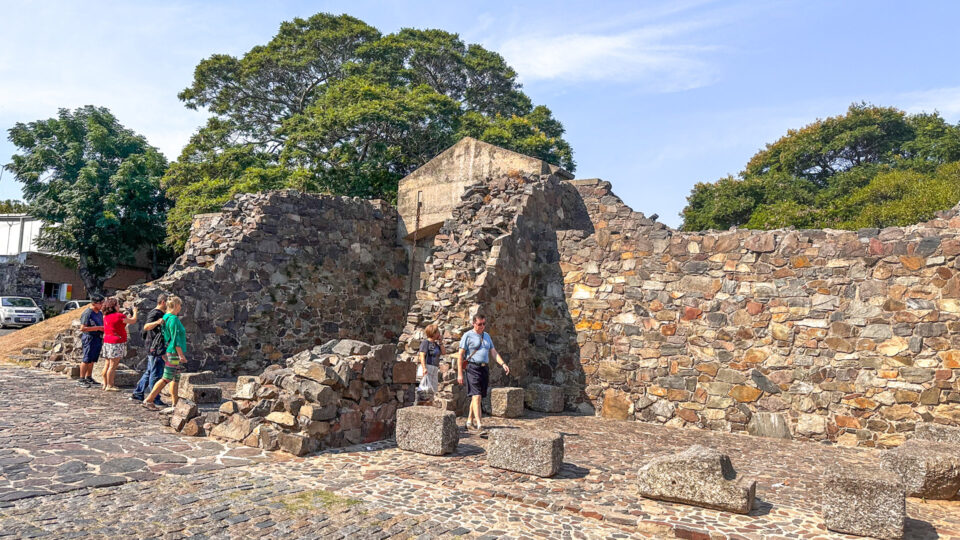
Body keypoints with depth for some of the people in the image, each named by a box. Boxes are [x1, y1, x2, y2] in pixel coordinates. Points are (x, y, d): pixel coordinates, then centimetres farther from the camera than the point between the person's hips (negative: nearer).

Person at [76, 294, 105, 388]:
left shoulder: (99, 313, 14)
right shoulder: (87, 313, -13)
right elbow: (83, 328, -19)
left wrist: (104, 328, 11)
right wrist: (98, 328, -21)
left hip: (98, 338, 8)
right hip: (89, 338, -8)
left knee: (93, 359, 14)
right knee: (86, 359, -5)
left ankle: (89, 378, 23)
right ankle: (81, 380, 0)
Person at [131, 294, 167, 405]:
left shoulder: (161, 314, 18)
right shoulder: (154, 313, -13)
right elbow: (146, 327, -30)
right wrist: (157, 322, -45)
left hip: (158, 348, 10)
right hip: (155, 348, -10)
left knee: (149, 372, 17)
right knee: (156, 374, -7)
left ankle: (137, 394, 25)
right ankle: (155, 399, -2)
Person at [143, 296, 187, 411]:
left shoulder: (165, 317, 13)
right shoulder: (174, 319, -16)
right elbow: (175, 339, -19)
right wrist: (181, 355, -16)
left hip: (171, 353, 10)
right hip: (174, 353, -10)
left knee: (176, 378, 12)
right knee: (166, 378, -5)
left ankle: (175, 403, 15)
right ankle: (148, 400, -1)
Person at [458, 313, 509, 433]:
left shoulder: (487, 336, 18)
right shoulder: (468, 336, -2)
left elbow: (493, 352, 16)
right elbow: (461, 355, -4)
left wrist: (503, 364, 0)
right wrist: (459, 373, -9)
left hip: (485, 368, 6)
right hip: (473, 368, -6)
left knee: (477, 396, 9)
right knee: (476, 396, -13)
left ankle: (469, 421, 19)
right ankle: (479, 424, -18)